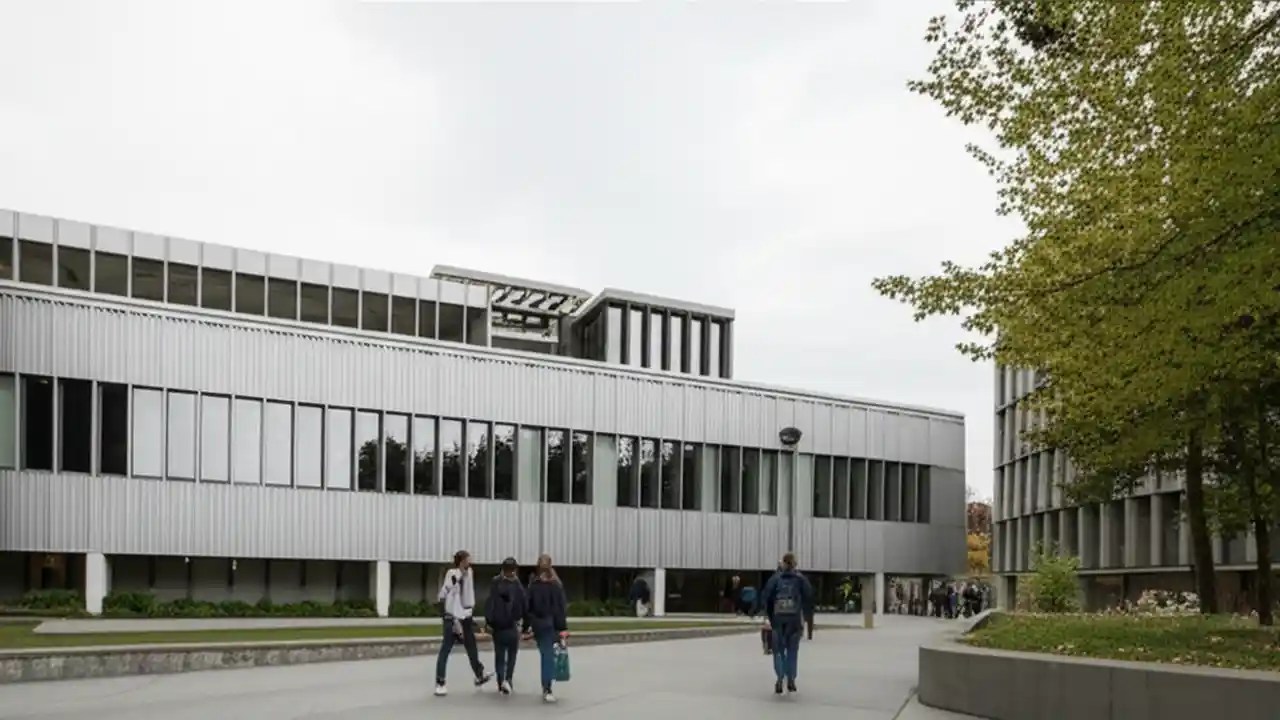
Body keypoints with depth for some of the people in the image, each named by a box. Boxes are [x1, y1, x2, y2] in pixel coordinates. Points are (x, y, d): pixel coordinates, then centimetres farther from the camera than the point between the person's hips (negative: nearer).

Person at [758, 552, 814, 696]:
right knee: (792, 649, 13)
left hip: (778, 618, 0)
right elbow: (809, 597, -5)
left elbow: (765, 597, -2)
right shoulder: (801, 579, 2)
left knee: (778, 649, 9)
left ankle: (779, 677, -10)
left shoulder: (775, 578, 3)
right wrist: (805, 614, 7)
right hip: (795, 618, 0)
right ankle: (791, 680, 15)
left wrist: (770, 615, 8)